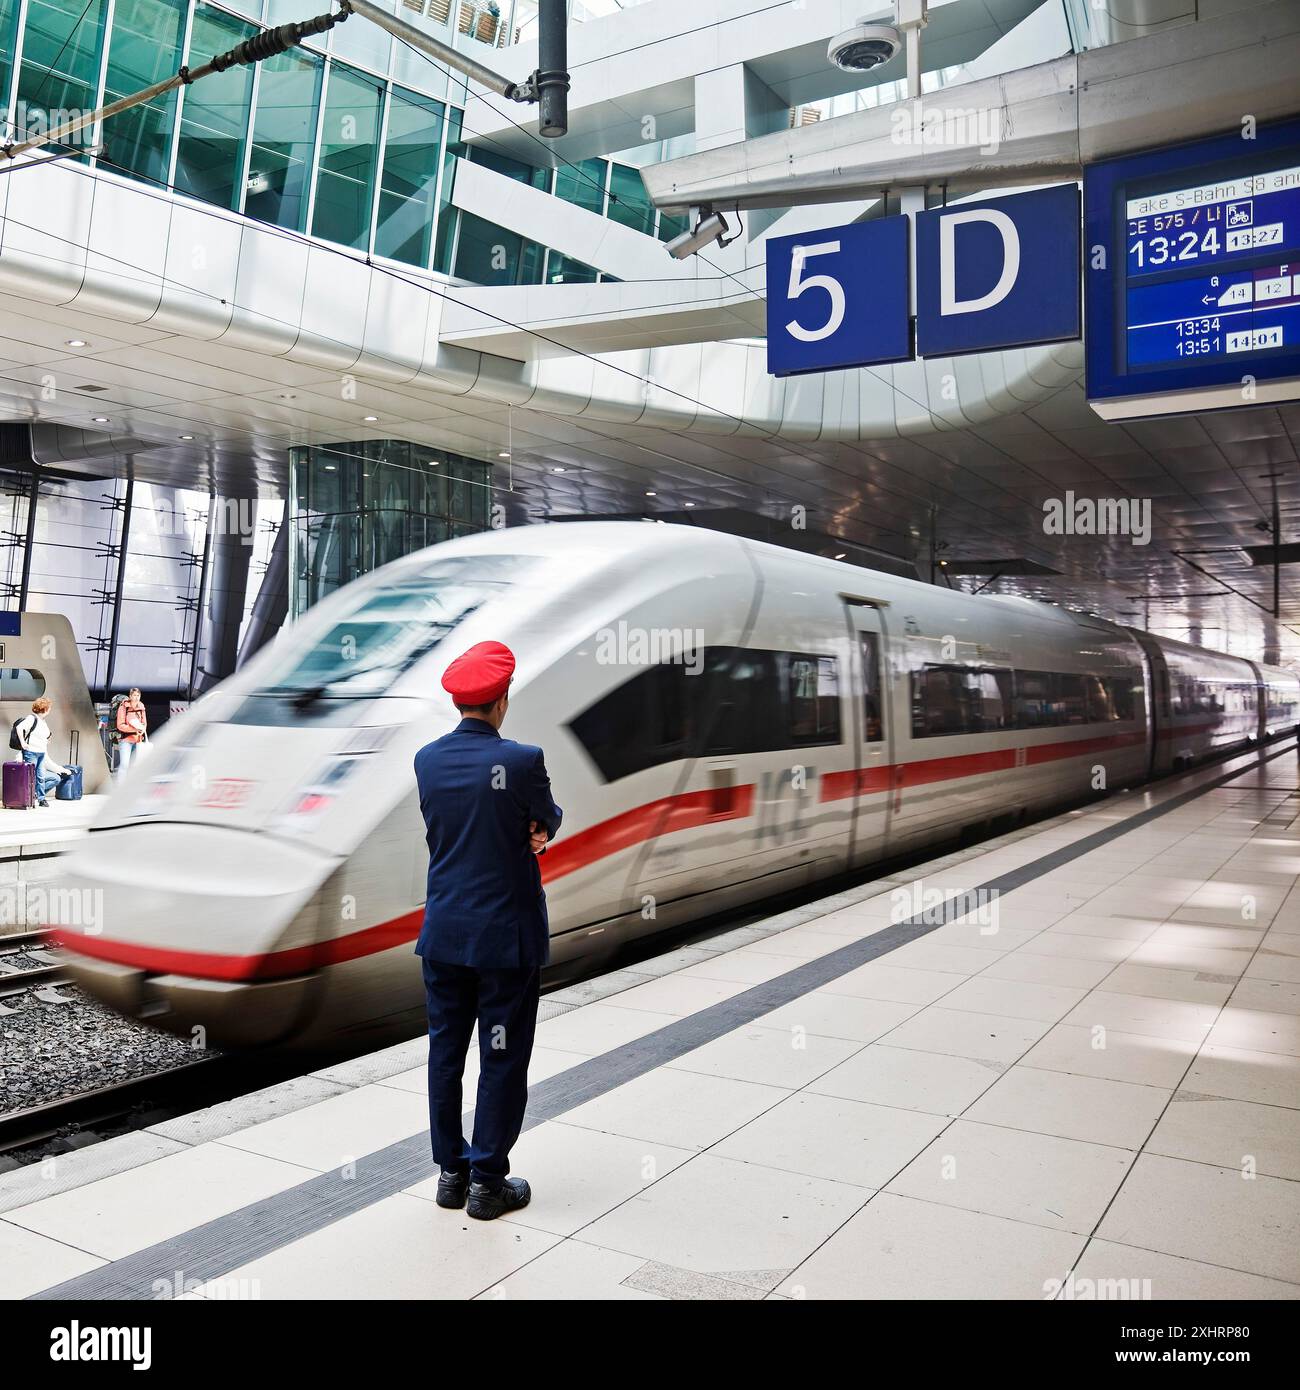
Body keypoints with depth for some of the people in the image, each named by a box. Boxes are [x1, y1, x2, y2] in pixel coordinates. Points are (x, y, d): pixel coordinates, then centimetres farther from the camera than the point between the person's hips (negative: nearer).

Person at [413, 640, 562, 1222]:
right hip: (506, 935, -5)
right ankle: (488, 1182, 16)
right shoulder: (521, 760, -17)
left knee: (445, 1051, 15)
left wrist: (525, 834, 2)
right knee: (503, 1059, 7)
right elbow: (549, 820, -3)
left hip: (444, 933, 5)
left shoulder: (427, 760, -1)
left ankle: (451, 1172, 27)